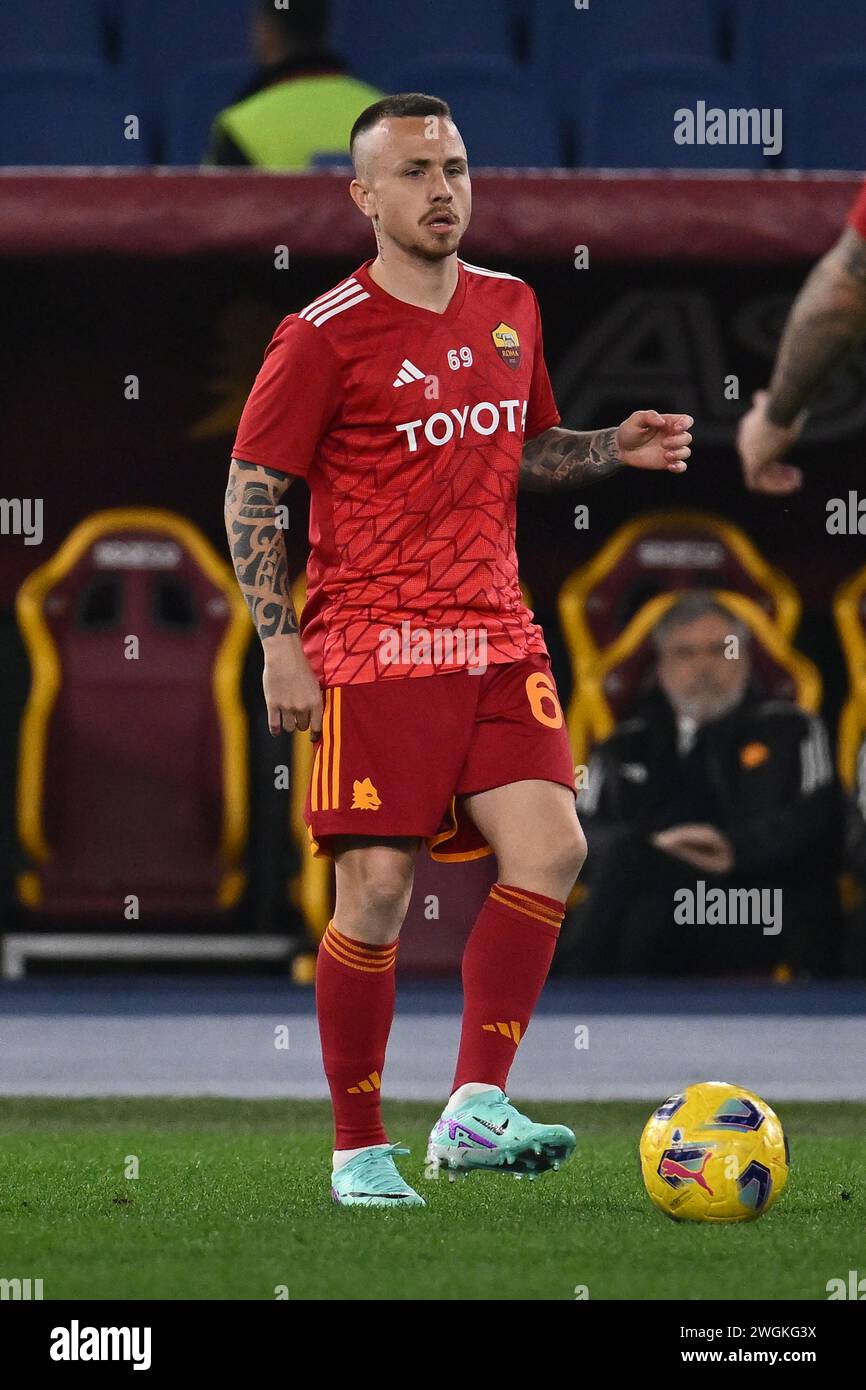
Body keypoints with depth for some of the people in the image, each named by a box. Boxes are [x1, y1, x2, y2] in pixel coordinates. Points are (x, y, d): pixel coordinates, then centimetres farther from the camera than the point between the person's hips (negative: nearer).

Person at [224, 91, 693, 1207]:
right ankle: (358, 1148, 5)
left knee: (549, 849, -12)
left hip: (496, 636, 5)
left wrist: (618, 447, 7)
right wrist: (279, 643, -11)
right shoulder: (325, 336, -7)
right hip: (373, 646, -5)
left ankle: (475, 1111, -9)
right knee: (377, 888, -6)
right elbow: (251, 493, -4)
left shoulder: (509, 309, 12)